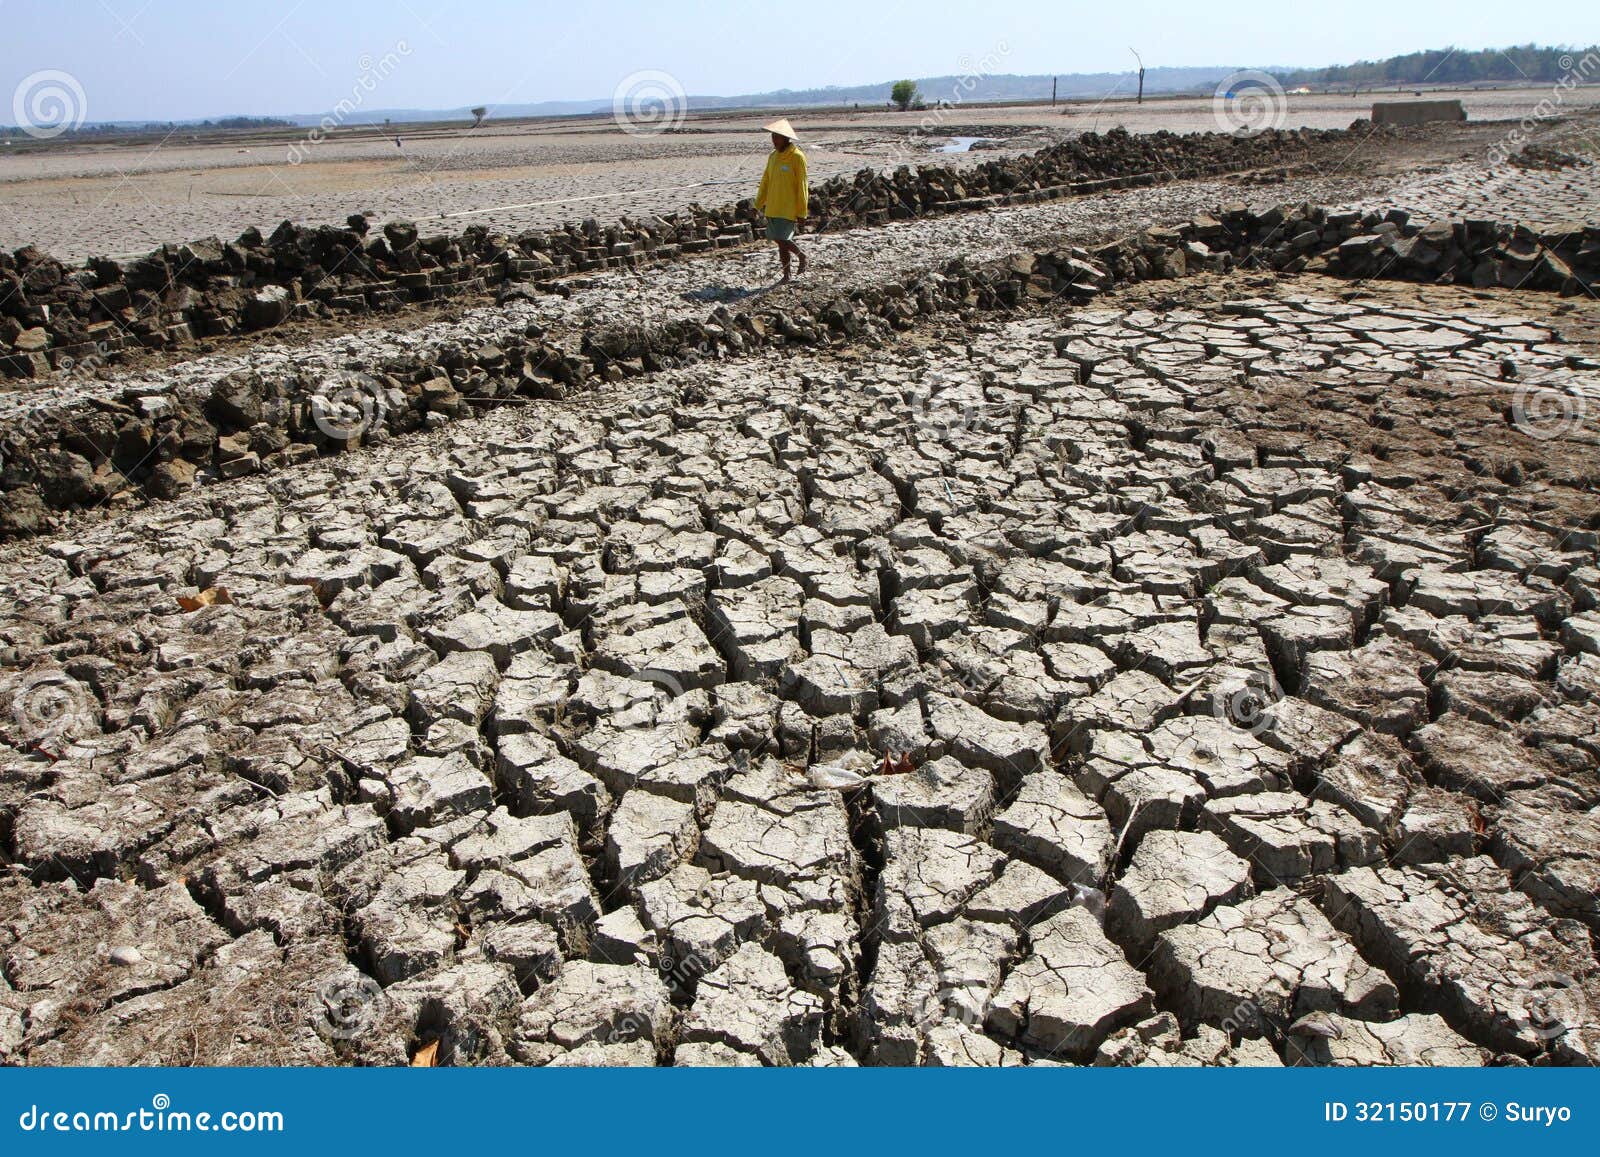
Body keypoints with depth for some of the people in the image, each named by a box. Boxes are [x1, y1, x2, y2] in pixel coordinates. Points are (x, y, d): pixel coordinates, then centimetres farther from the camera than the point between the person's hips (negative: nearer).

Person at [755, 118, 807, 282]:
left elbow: (801, 187, -11)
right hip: (773, 208, 7)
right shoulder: (773, 156, 10)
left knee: (781, 239, -14)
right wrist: (758, 205, 11)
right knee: (780, 241, 9)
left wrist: (802, 213, -13)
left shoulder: (797, 157, -10)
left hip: (789, 209, -7)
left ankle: (802, 256, 12)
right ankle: (786, 275, 18)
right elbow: (766, 181, 16)